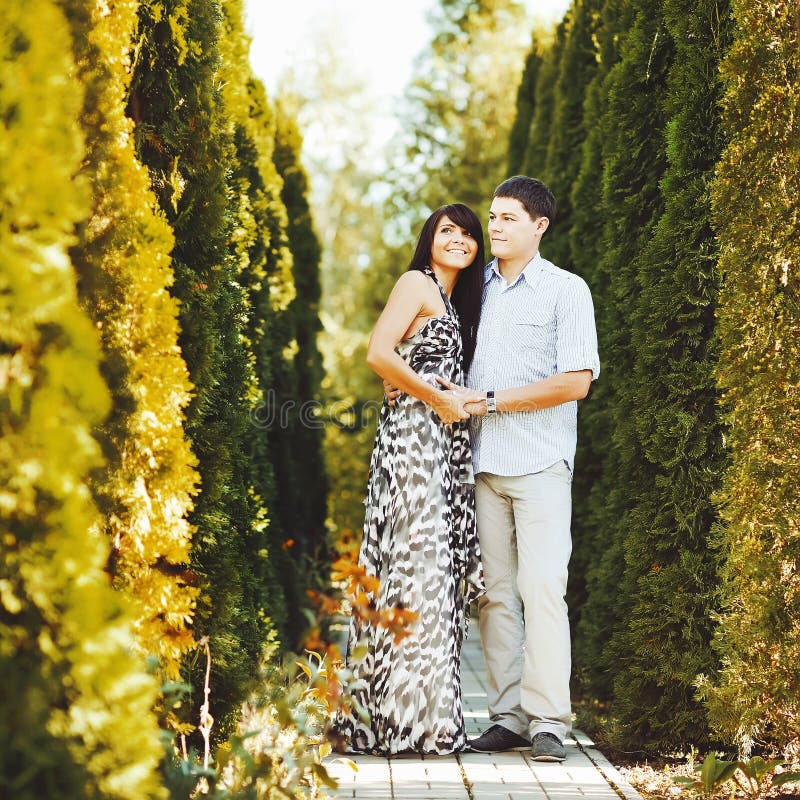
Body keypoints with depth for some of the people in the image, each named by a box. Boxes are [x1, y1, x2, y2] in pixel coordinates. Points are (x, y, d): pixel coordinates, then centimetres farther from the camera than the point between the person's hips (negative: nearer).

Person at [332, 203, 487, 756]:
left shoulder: (458, 299, 24)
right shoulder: (417, 283, -2)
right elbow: (378, 354, -14)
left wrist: (471, 400, 2)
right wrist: (438, 398, -11)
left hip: (448, 442, 9)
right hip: (414, 434, -9)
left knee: (441, 566, 5)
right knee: (417, 561, -11)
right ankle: (406, 716, -8)